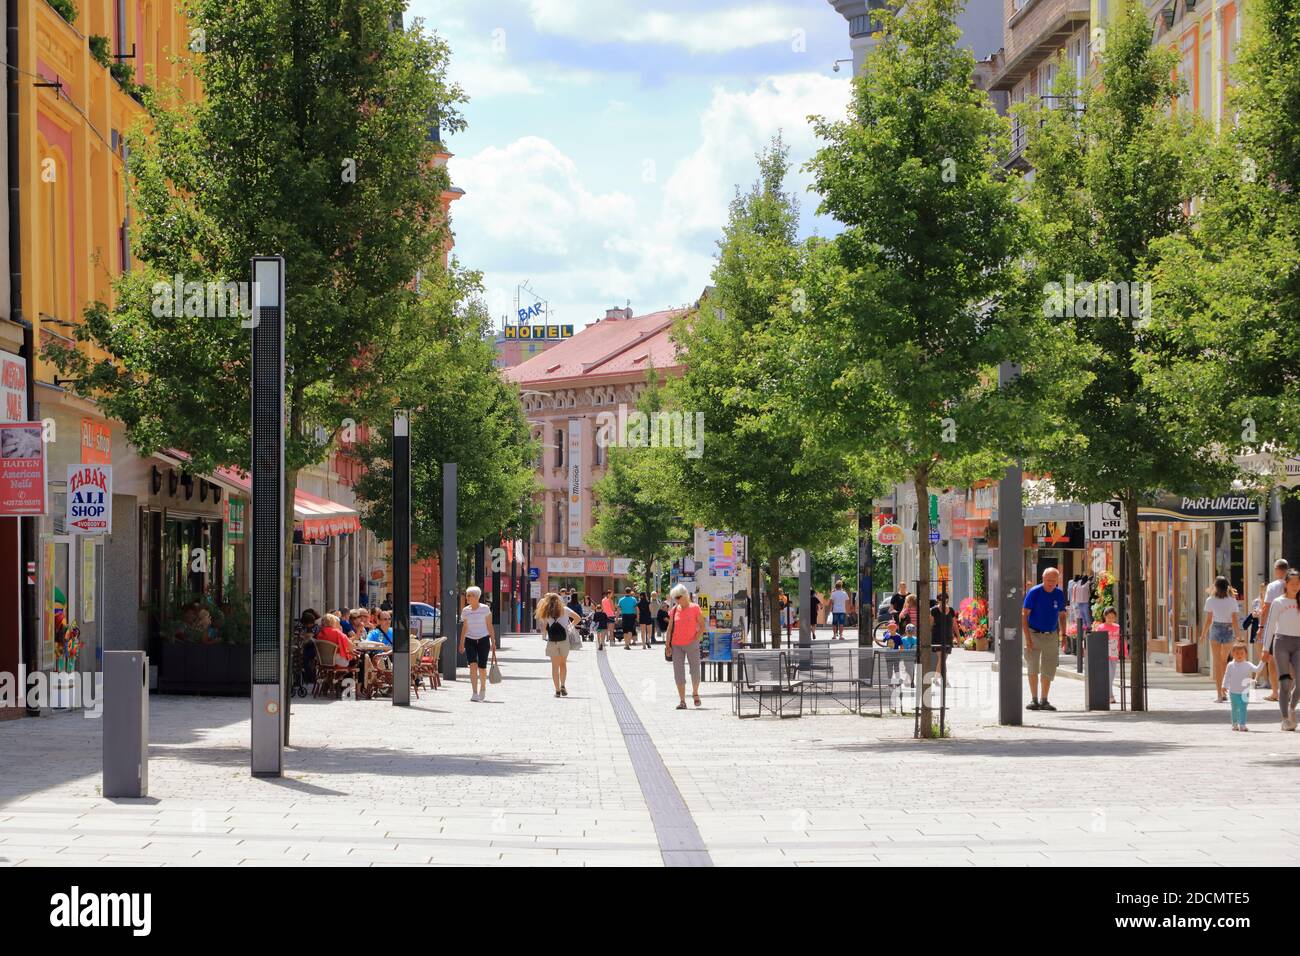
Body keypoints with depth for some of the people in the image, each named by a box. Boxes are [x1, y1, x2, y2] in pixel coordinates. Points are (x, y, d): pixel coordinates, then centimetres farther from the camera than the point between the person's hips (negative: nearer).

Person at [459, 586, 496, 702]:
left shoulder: (485, 609, -4)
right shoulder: (466, 611, 5)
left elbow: (489, 626, 0)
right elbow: (464, 628, 11)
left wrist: (493, 642, -2)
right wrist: (461, 644, 9)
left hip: (483, 640, -2)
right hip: (470, 640, 2)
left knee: (482, 667, -1)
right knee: (473, 665, -13)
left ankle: (483, 688, 26)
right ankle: (474, 693, -13)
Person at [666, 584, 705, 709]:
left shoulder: (695, 608, -3)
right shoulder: (674, 610, 5)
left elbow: (702, 626, -1)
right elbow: (670, 628, 9)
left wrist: (696, 638, -14)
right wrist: (668, 645, 3)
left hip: (691, 644, -2)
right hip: (677, 646, 2)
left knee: (695, 671, 2)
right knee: (678, 673, -1)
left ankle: (695, 693, 28)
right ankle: (682, 701, 2)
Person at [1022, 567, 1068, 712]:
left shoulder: (1059, 594, 3)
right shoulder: (1034, 592, -9)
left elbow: (1062, 616, 13)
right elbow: (1024, 615, -10)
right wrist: (1027, 638, -16)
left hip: (1051, 636, 3)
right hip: (1034, 634, -3)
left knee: (1048, 670, 3)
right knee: (1033, 668, -4)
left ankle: (1044, 700, 11)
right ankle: (1034, 699, 4)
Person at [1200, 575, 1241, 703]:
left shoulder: (1211, 601, -5)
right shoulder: (1232, 601, -4)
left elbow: (1208, 620, -3)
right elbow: (1235, 620, -5)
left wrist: (1203, 635, 9)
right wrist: (1237, 635, 2)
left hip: (1216, 629, -1)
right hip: (1229, 630, 1)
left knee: (1217, 662, 2)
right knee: (1224, 660, 22)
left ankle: (1219, 694, -6)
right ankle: (1223, 690, 23)